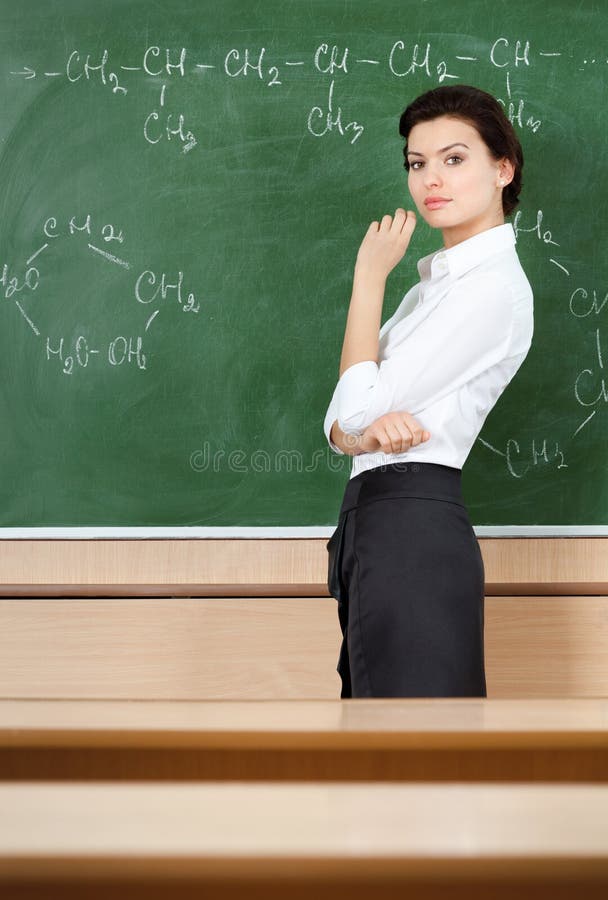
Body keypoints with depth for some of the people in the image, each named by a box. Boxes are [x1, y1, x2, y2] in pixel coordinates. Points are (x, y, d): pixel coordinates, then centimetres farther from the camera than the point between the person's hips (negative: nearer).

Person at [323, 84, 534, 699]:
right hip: (372, 526, 9)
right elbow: (341, 423, 13)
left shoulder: (494, 286, -11)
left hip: (410, 531, -9)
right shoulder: (437, 282, 19)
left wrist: (370, 276, -3)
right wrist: (367, 432, -12)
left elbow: (359, 406, -13)